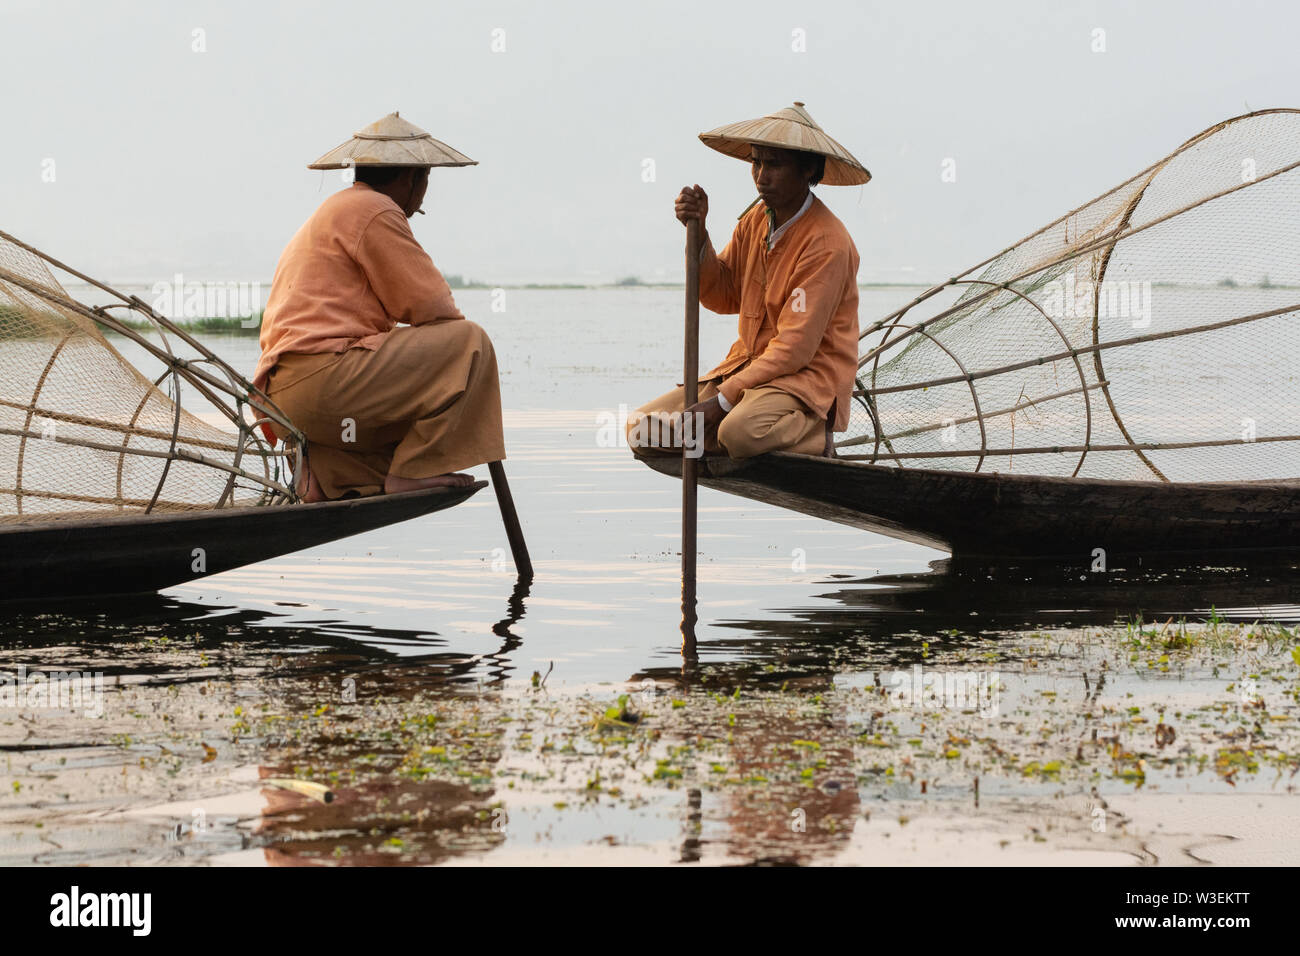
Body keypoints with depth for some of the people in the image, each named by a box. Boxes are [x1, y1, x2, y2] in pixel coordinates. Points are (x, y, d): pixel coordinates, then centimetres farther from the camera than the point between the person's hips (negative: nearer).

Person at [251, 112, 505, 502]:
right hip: (321, 378, -10)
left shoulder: (332, 212, 28)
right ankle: (414, 467, -10)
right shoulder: (375, 211, -5)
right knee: (467, 343, -7)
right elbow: (430, 305, -7)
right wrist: (459, 338, 12)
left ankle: (327, 469, 7)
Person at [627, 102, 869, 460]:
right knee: (642, 429, -7)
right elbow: (722, 298, 11)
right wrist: (698, 232, -4)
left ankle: (814, 436, -7)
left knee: (741, 432, -38)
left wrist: (721, 402, -24)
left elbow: (794, 348, -21)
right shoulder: (756, 219, 7)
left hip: (808, 375, -8)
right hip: (748, 363, 8)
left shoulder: (827, 243, -17)